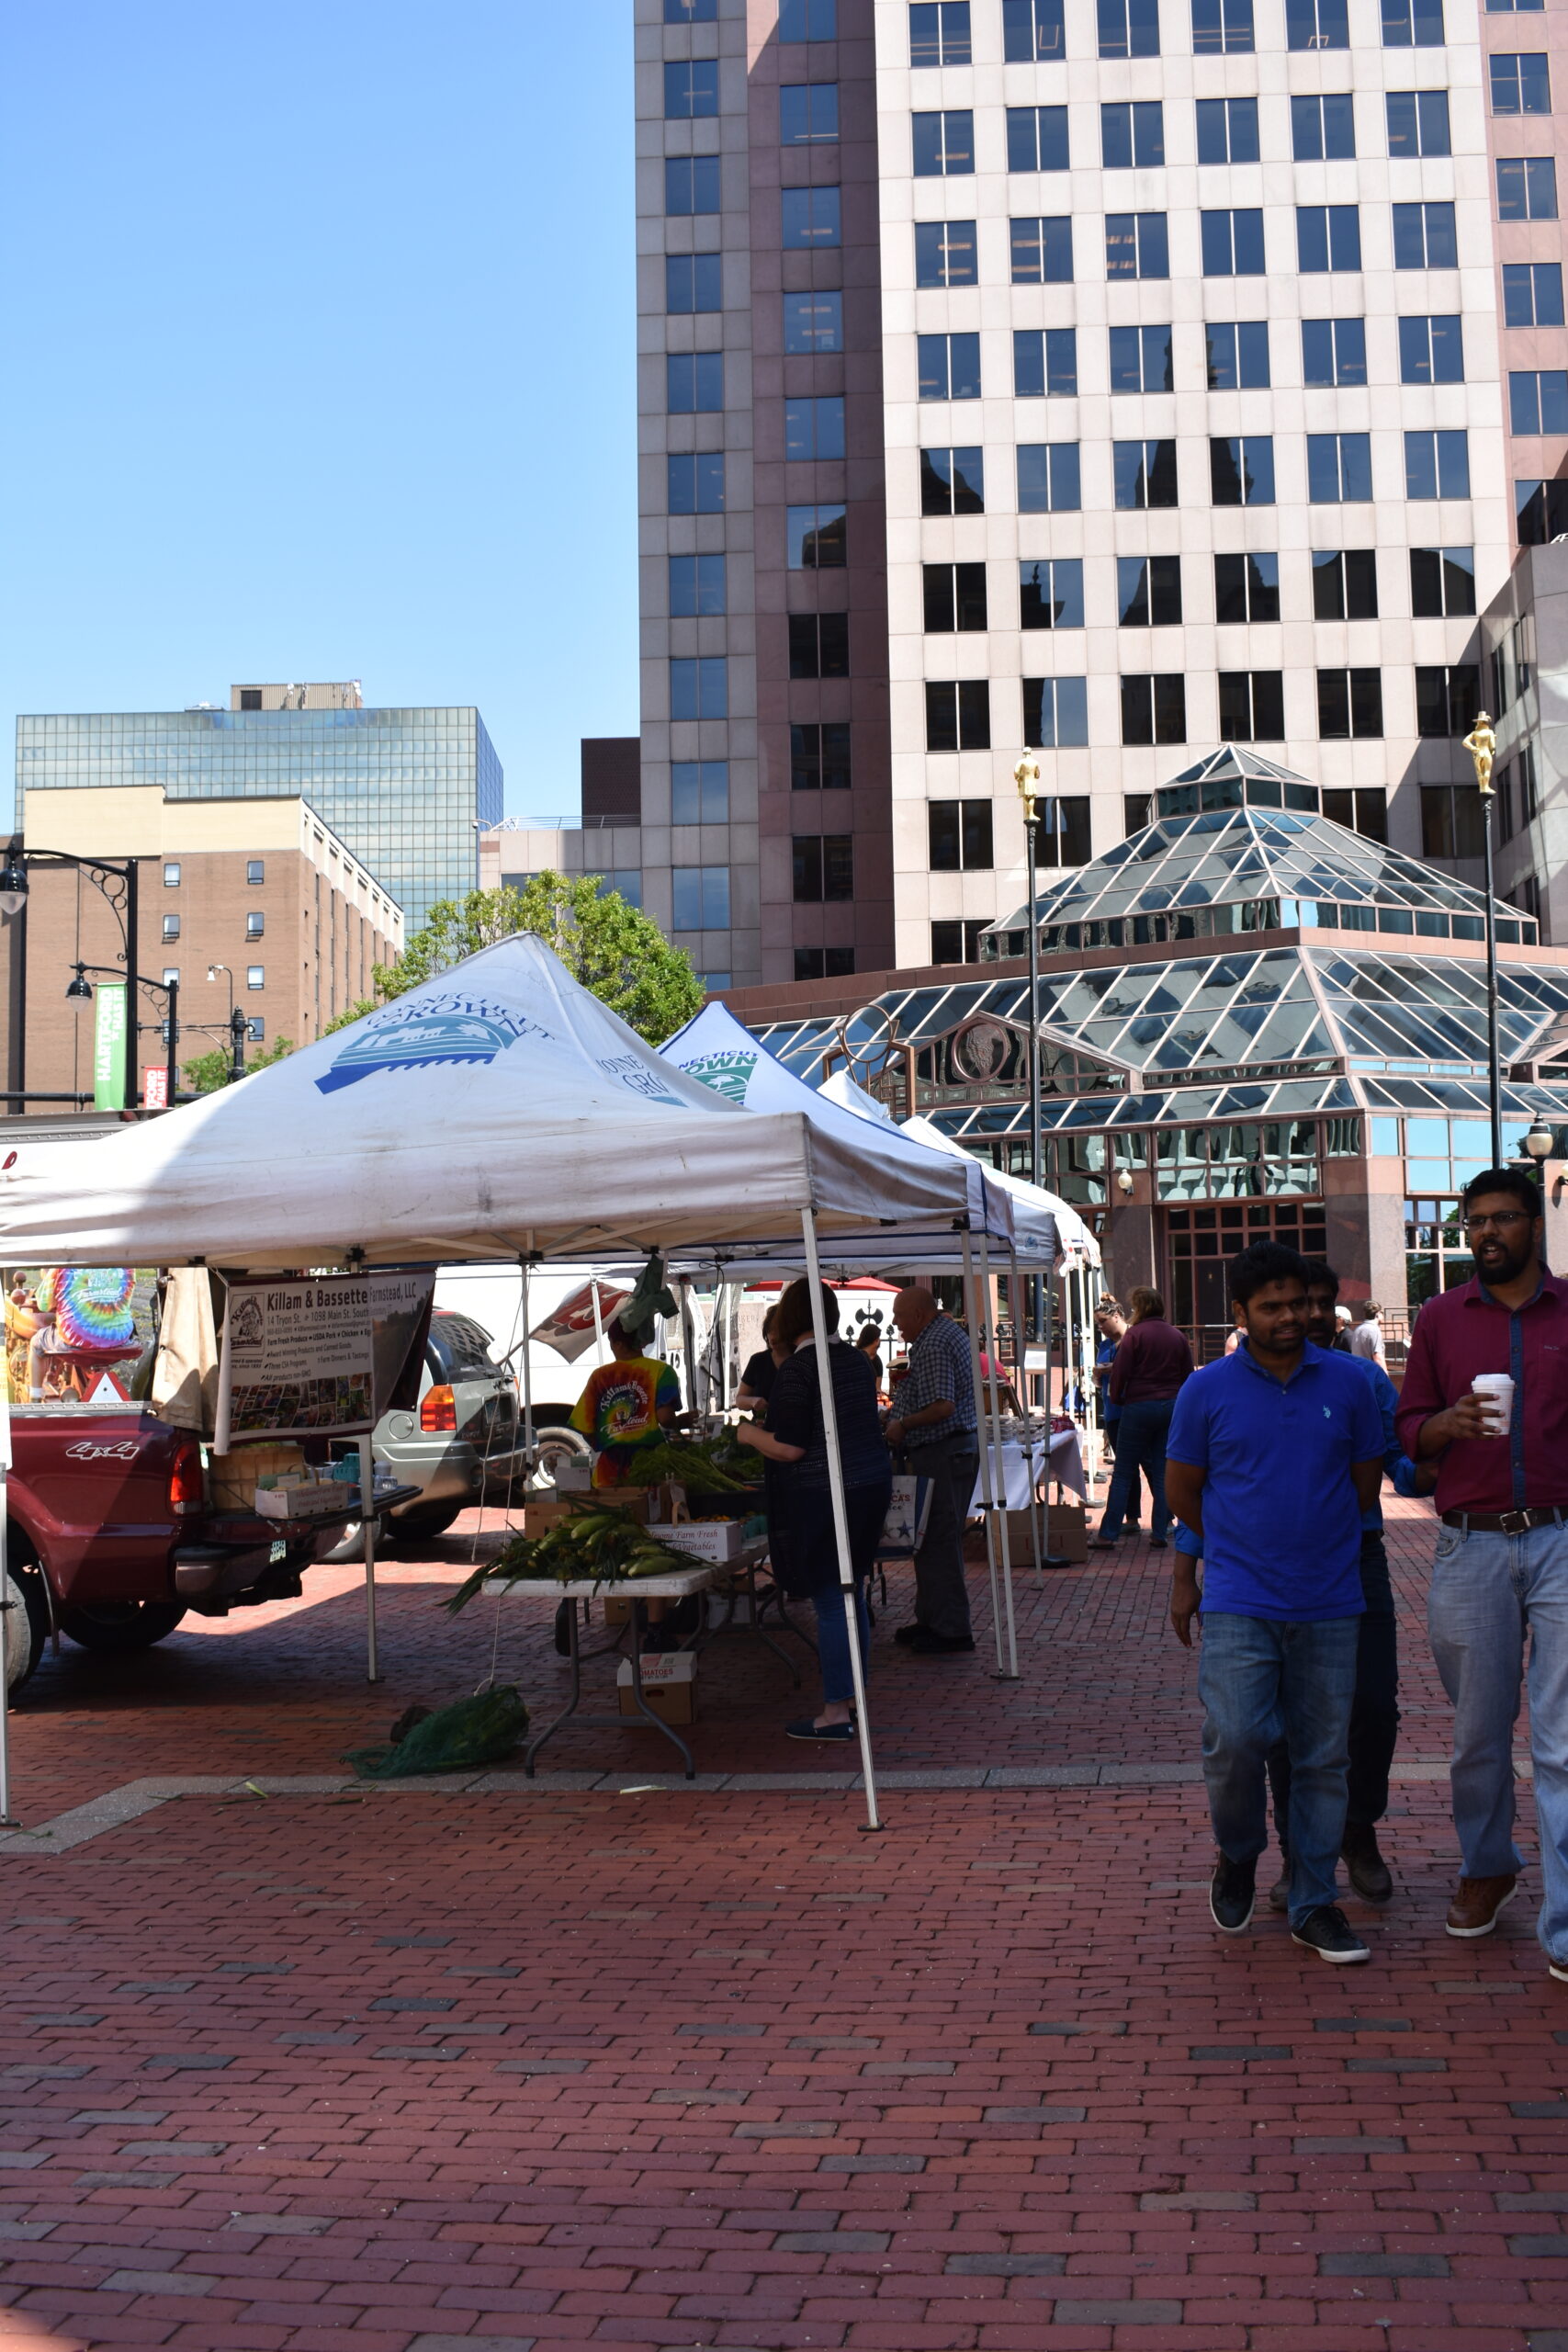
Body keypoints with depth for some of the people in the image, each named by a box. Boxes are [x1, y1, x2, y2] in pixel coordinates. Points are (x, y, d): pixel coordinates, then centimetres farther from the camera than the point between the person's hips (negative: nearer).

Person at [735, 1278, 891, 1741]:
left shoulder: (797, 1368, -15)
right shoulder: (858, 1359, 9)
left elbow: (790, 1447, -18)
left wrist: (750, 1434, 1)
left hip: (822, 1495, -8)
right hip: (872, 1482, 8)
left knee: (830, 1604, -3)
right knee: (851, 1596, 16)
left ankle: (836, 1712, 2)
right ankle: (852, 1694, 24)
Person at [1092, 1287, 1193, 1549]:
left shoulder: (1135, 1335, -9)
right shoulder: (1178, 1337, 8)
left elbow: (1120, 1373, -10)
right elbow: (1188, 1375, 12)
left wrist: (1116, 1398, 6)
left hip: (1139, 1407, -5)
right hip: (1172, 1407, 5)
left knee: (1123, 1473, 0)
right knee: (1162, 1473, 10)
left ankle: (1108, 1534, 0)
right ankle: (1160, 1532, 9)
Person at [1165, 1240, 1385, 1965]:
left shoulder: (1347, 1383, 3)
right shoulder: (1207, 1390, -1)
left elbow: (1366, 1482, 14)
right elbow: (1182, 1491, 8)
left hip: (1329, 1604, 2)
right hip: (1238, 1601, -2)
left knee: (1323, 1757, 6)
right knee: (1235, 1741, -13)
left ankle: (1313, 1904, 19)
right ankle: (1237, 1856, 17)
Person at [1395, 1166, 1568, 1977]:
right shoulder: (1440, 1318, 8)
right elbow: (1408, 1427, 9)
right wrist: (1449, 1423, -12)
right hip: (1471, 1548, 2)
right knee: (1478, 1731, 12)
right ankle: (1486, 1868, 35)